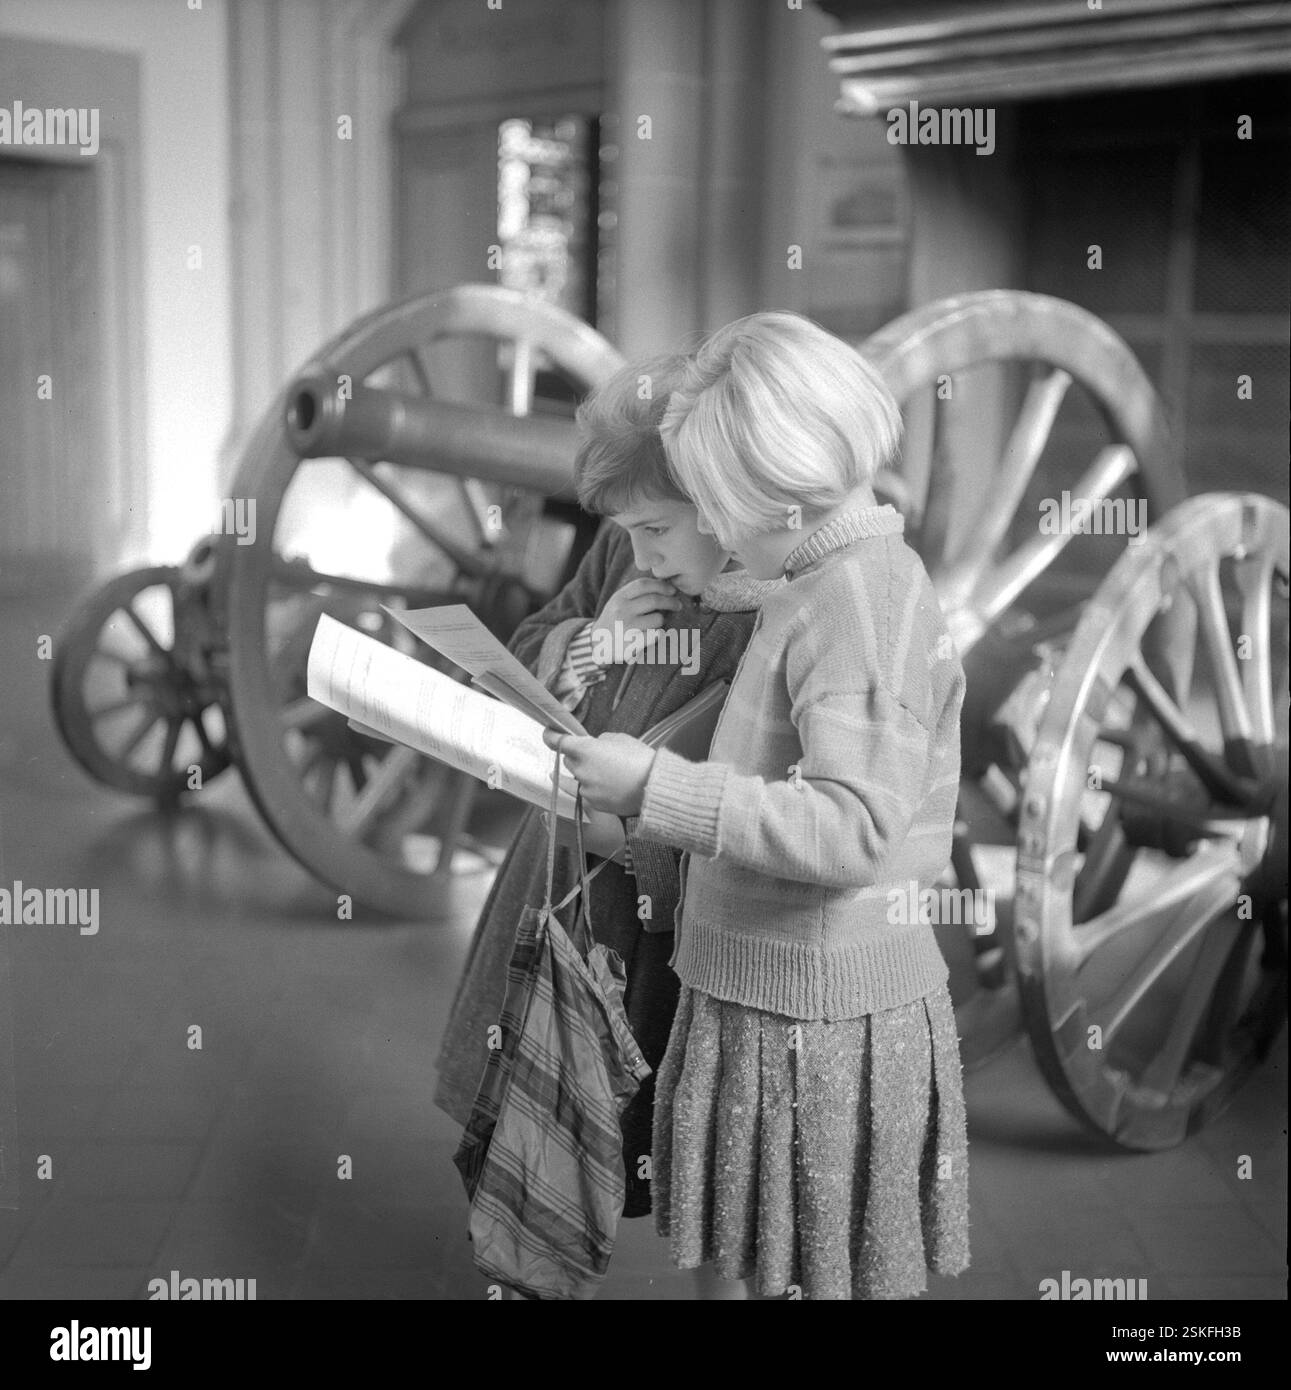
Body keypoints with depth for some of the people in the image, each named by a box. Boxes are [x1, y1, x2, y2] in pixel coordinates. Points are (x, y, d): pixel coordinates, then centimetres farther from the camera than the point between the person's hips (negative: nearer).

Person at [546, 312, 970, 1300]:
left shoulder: (861, 600, -20)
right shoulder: (835, 586, 10)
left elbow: (854, 828, -30)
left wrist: (655, 786, -30)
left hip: (820, 1021, -9)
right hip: (767, 997, 9)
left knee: (806, 1275, 7)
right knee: (734, 1265, 19)